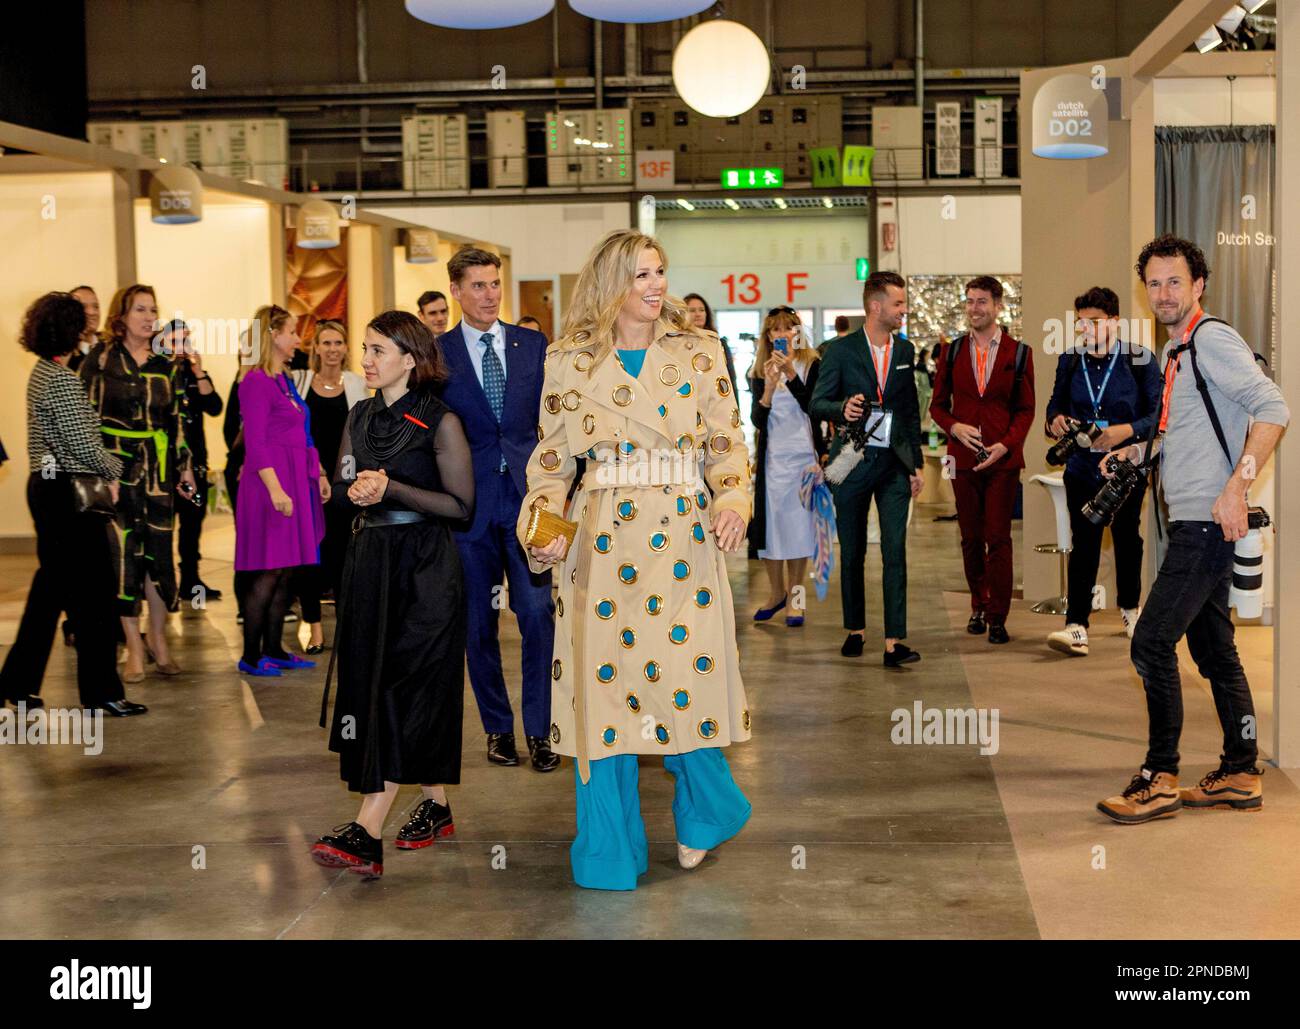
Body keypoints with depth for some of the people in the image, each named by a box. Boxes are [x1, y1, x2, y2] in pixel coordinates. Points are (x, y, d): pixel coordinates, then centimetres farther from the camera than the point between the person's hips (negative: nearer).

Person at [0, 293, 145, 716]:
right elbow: (86, 447, -19)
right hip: (69, 493, -10)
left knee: (51, 587, 15)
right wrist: (114, 469, 0)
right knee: (94, 590, -3)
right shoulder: (63, 380, -17)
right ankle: (100, 691, 3)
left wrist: (102, 475, 10)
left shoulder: (41, 373, 14)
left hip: (46, 487, 10)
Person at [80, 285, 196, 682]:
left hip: (157, 465, 3)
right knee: (124, 549, -3)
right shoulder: (101, 358, -1)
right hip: (114, 463, -3)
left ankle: (158, 639, 16)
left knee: (159, 548, 2)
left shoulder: (164, 364, 10)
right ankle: (134, 646, 5)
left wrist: (185, 465, 13)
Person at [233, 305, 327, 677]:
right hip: (270, 482, -9)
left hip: (295, 482, 9)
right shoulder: (256, 382, -12)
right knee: (268, 572, -6)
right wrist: (275, 489, -23)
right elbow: (255, 443, -17)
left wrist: (318, 474, 16)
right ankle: (251, 655, 1)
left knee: (285, 570, 10)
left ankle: (274, 649, 17)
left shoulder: (284, 380, 15)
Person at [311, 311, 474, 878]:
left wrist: (391, 489, -17)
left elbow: (461, 505, -10)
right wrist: (356, 491, -10)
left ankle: (367, 831, -16)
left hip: (426, 567, -7)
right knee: (370, 679, 8)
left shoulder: (439, 421, -7)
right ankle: (436, 805, 22)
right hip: (370, 561, 7)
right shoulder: (361, 416, 12)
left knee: (406, 688, -10)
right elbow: (340, 489, 13)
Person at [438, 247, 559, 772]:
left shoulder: (534, 345, 7)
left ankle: (538, 729, 6)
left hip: (527, 496, 0)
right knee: (478, 623, 7)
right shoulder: (437, 354, 2)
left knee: (538, 615, -5)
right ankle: (497, 727, 20)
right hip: (470, 503, 0)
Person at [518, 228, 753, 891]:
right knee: (601, 681, 0)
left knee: (685, 673, -1)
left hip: (684, 536, 0)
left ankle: (702, 816, 27)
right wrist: (541, 529, -6)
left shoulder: (700, 354, 6)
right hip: (600, 541, 0)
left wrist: (733, 503, -12)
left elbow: (728, 445, 5)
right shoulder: (569, 363, 6)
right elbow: (551, 460, 8)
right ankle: (610, 849, 13)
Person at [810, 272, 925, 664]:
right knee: (852, 553, 8)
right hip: (854, 462, -2)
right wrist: (843, 409, -27)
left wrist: (917, 463, 12)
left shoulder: (905, 350, 10)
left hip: (895, 463, 2)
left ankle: (894, 642, -8)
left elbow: (911, 410, 16)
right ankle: (855, 631, 23)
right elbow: (817, 403, -5)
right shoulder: (840, 350, -2)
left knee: (895, 553, -6)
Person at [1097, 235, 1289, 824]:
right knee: (1214, 650, 14)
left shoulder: (1212, 338, -11)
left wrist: (1237, 484, -27)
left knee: (1151, 644, -10)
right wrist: (1135, 452, 12)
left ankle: (1160, 781, -2)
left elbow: (1274, 409, -21)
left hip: (1207, 524, -10)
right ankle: (1240, 776, 23)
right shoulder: (1176, 351, 18)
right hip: (1193, 525, 10)